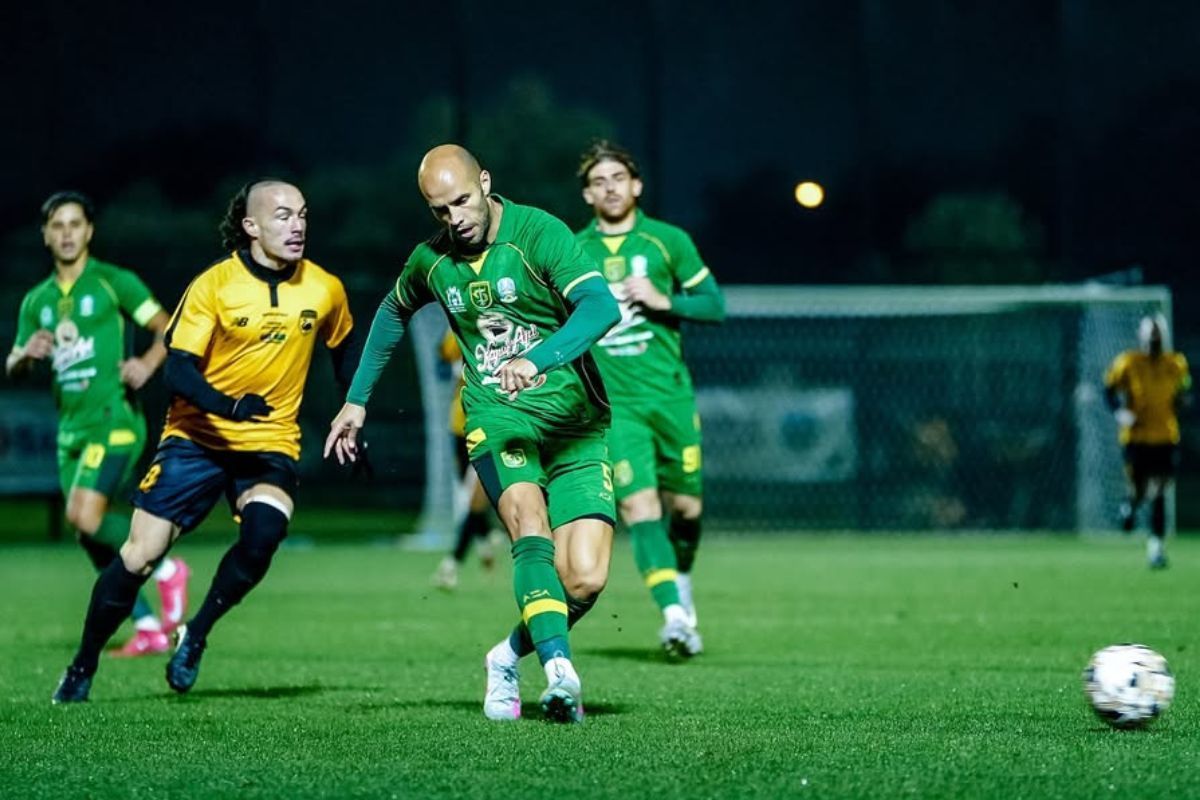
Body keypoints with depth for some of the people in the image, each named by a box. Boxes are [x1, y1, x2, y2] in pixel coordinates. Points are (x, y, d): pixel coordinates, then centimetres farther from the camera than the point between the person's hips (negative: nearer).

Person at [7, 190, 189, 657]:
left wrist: (149, 363, -19)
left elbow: (169, 328, 0)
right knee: (89, 536, 3)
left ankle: (165, 569, -3)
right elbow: (13, 370, 17)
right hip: (70, 426, 7)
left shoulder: (113, 282, -1)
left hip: (113, 420, -7)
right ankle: (148, 628, 10)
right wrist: (27, 354, -6)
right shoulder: (36, 301, 14)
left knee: (85, 516, -23)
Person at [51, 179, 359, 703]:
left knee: (263, 534, -28)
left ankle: (196, 634, -5)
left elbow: (344, 353, 18)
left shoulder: (325, 291, -2)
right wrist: (227, 405, -33)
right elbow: (178, 369, -16)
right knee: (139, 556, -7)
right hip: (196, 437, -1)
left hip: (271, 444, 2)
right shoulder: (213, 285, -11)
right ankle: (83, 668, 13)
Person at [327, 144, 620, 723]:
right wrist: (356, 401, 29)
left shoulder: (537, 232, -12)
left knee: (585, 579, -12)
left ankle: (509, 658, 17)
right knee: (531, 525, -29)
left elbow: (601, 306, -27)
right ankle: (560, 671, -41)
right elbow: (393, 312, 28)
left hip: (574, 425, -2)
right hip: (497, 421, 2)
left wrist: (538, 358, -42)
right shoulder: (431, 261, 5)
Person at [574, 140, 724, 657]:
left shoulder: (667, 241, 5)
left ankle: (681, 582, 38)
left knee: (685, 505, 7)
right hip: (614, 403, -1)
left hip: (671, 395, 1)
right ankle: (675, 615, -24)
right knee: (639, 506, -17)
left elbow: (715, 305, 3)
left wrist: (662, 300, -10)